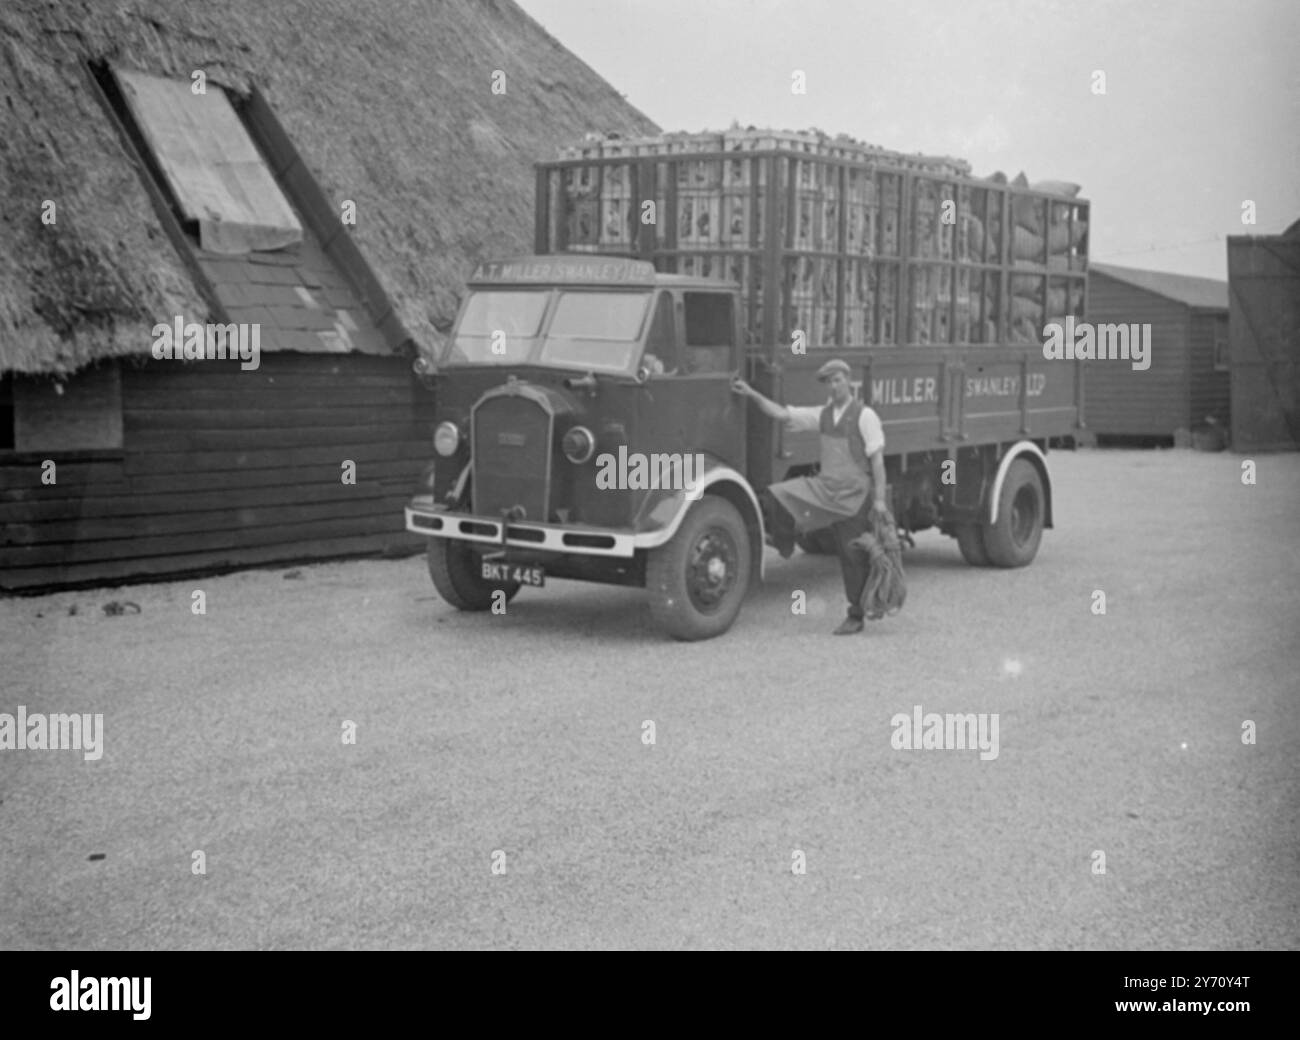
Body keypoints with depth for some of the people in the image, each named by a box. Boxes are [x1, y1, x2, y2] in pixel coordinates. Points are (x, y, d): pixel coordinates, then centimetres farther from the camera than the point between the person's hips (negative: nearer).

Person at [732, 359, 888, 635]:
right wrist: (752, 394, 1)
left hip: (854, 493, -6)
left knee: (854, 555, 1)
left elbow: (877, 459, -11)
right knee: (775, 497, -13)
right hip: (826, 487, 6)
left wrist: (879, 499, -16)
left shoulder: (865, 415, -8)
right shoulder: (824, 414, 10)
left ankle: (856, 617, 10)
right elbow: (781, 414, 10)